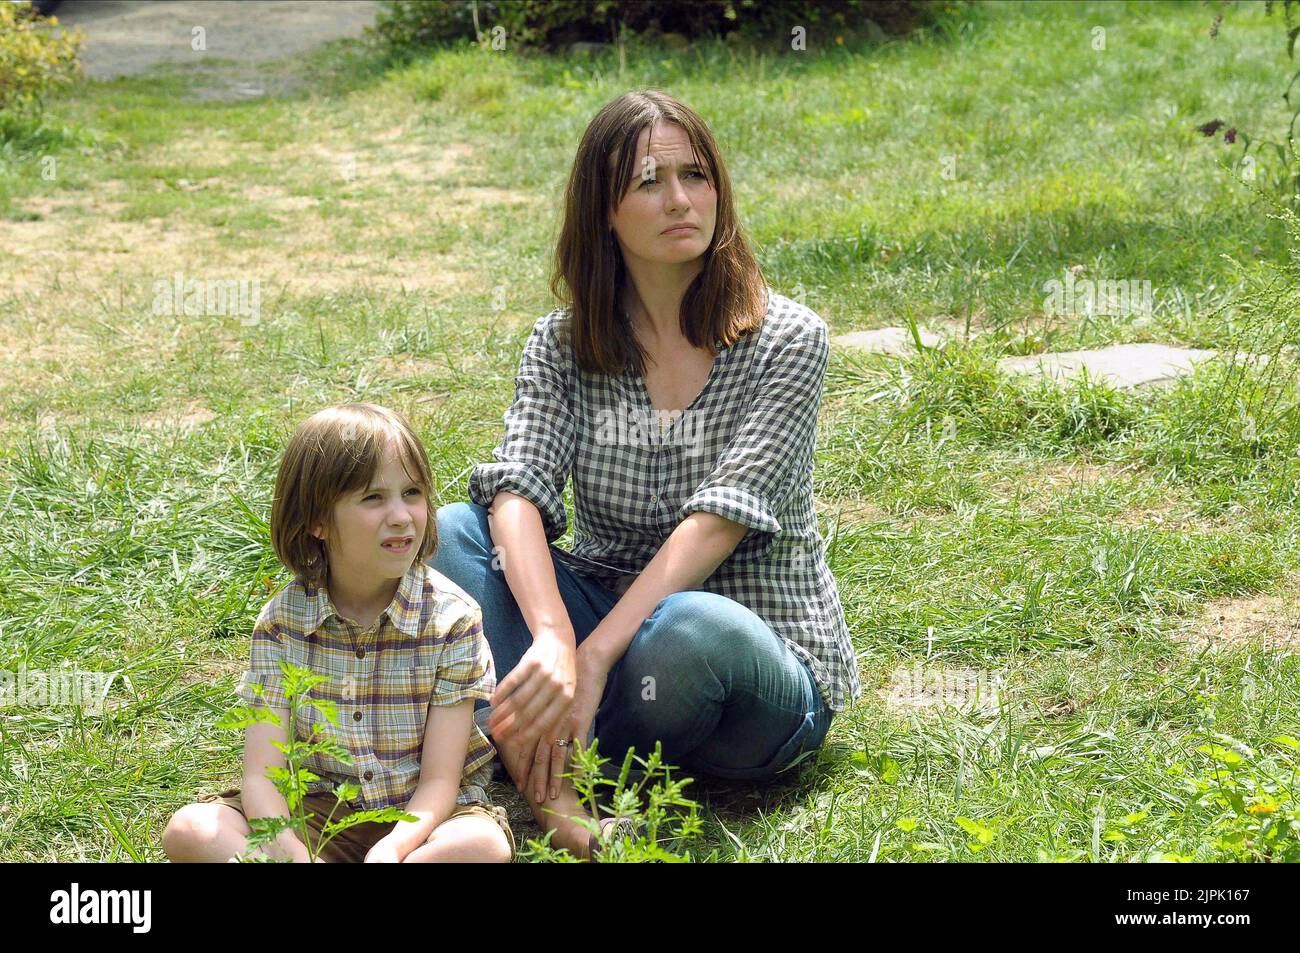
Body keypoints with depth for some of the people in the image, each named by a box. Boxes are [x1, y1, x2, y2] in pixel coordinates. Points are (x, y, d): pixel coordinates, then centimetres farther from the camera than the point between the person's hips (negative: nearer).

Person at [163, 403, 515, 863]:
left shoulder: (452, 616, -11)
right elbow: (261, 777, -12)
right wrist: (297, 855, -33)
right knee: (189, 830, -22)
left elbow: (438, 781, -12)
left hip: (419, 816, -2)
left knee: (484, 844, -34)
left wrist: (391, 848, -33)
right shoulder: (282, 620, -6)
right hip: (319, 815, 2)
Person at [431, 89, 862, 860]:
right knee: (450, 532, -19)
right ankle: (554, 795, -34)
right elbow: (520, 492, -14)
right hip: (607, 615, 4)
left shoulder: (787, 340, -8)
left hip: (756, 659, -3)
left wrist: (594, 655, -31)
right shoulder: (563, 343, 3)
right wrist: (552, 641, -34)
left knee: (693, 629, -39)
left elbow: (719, 520, -19)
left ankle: (536, 757, -11)